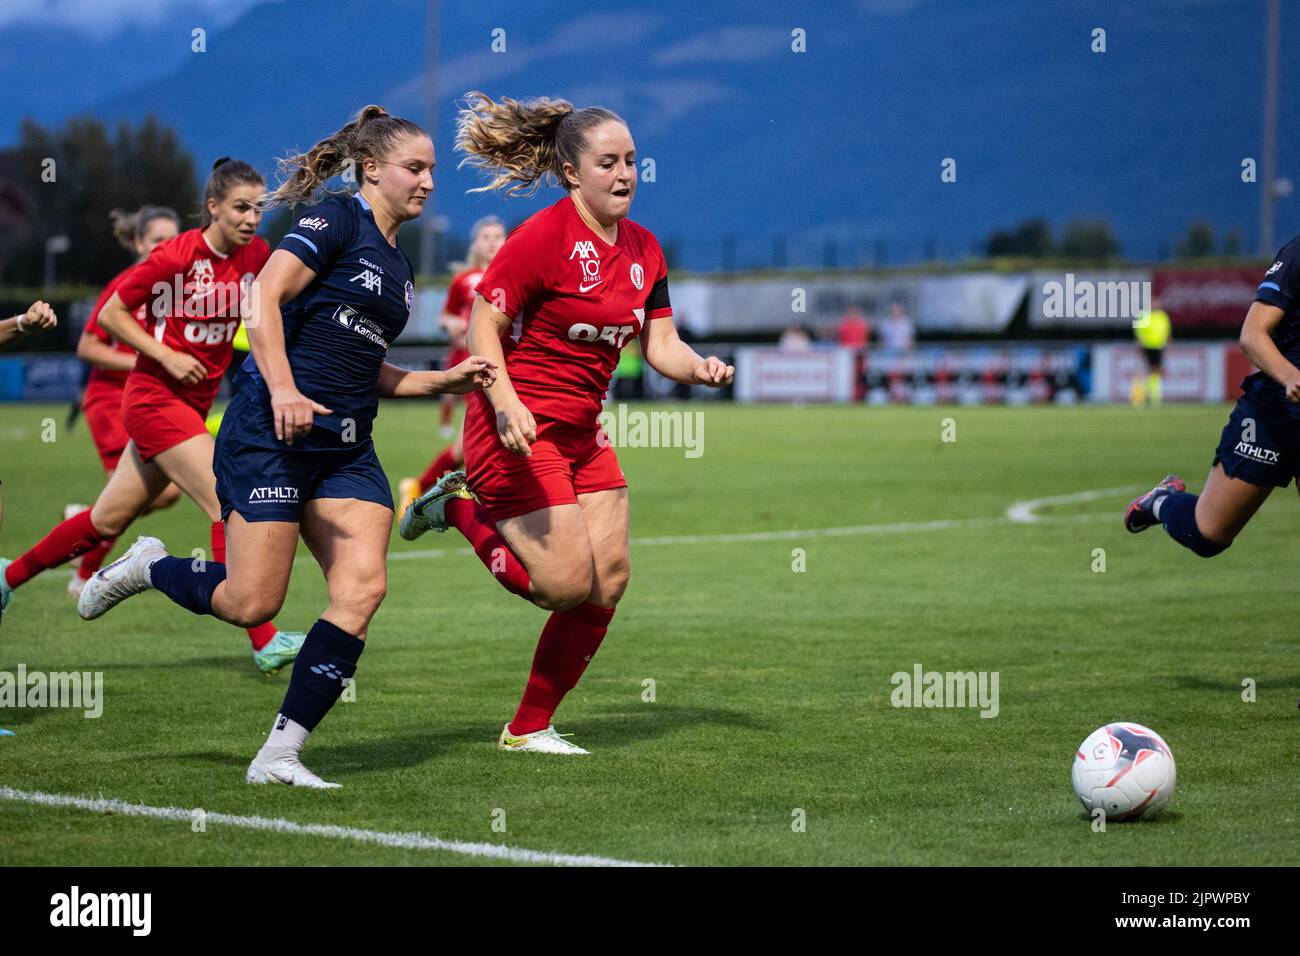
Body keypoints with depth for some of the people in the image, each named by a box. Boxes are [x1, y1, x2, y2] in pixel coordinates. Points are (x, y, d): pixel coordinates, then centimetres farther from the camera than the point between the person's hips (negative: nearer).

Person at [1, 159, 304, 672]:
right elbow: (110, 314, -9)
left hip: (193, 406, 7)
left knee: (107, 519, 16)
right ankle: (264, 641, -17)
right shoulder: (175, 255, -17)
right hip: (155, 397, -7)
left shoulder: (256, 255, -1)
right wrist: (165, 355, -17)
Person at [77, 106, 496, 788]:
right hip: (271, 432, -8)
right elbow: (264, 298, -16)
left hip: (347, 448, 8)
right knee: (252, 604, -11)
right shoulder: (336, 221, -4)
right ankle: (146, 567, 21)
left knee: (362, 587, -12)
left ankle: (279, 755, -9)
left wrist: (445, 381, 15)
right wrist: (283, 387, -28)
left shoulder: (397, 266, 21)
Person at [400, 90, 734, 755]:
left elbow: (661, 345, 9)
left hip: (584, 433, 8)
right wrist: (506, 403, -27)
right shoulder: (542, 237, -15)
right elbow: (482, 326, -14)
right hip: (519, 428, -8)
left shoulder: (643, 250, 8)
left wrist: (699, 368, -12)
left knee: (609, 582, 1)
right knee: (566, 584, -13)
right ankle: (460, 511, 13)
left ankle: (530, 729, 13)